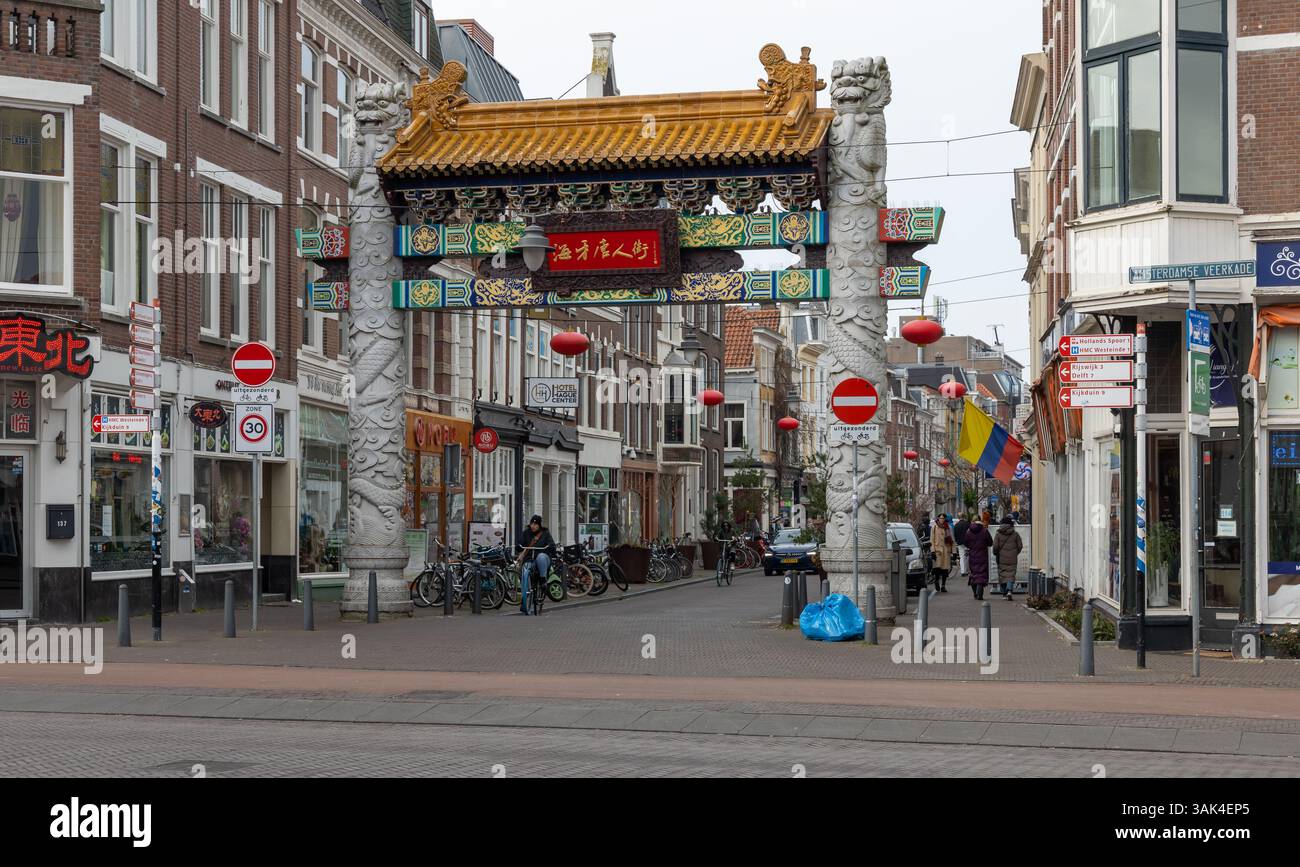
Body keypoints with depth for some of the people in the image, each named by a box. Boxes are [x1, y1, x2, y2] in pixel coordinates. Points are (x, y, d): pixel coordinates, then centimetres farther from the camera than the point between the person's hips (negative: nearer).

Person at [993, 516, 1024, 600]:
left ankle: (1005, 593, 14)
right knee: (1011, 575, 1)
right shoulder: (1015, 534, 0)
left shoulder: (999, 534, -3)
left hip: (1001, 559, 0)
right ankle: (1009, 591, -21)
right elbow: (1020, 546, 4)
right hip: (1012, 559, 0)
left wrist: (996, 554, 11)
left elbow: (995, 546, -7)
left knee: (1002, 575, 10)